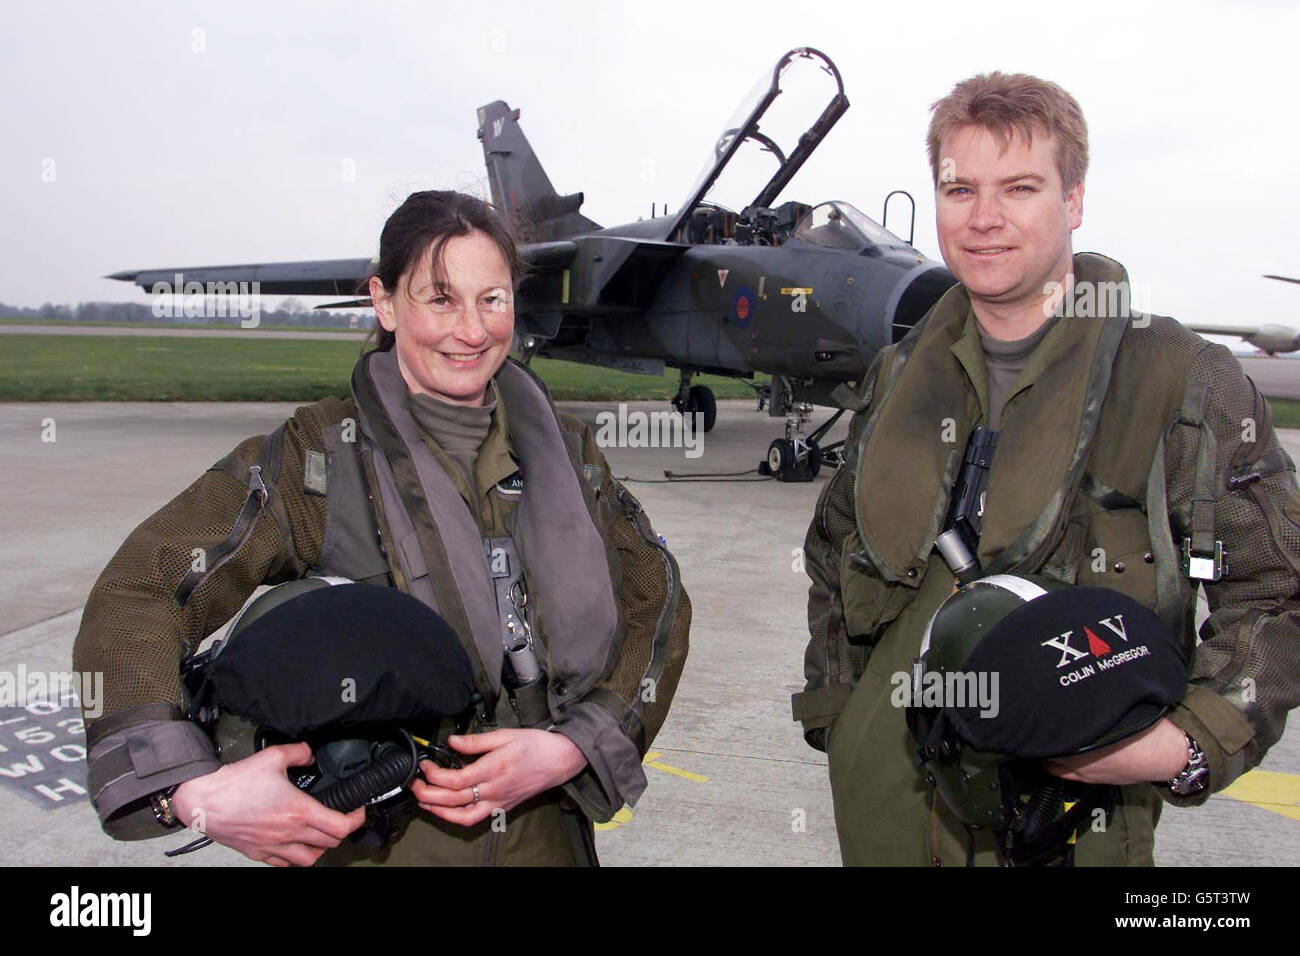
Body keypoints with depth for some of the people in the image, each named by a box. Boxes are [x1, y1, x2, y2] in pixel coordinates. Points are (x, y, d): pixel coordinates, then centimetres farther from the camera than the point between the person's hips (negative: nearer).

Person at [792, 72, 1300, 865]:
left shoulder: (1190, 383, -7)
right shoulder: (898, 378, 6)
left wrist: (1196, 745, -17)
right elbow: (834, 553, 17)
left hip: (1071, 813, -3)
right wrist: (831, 710, 11)